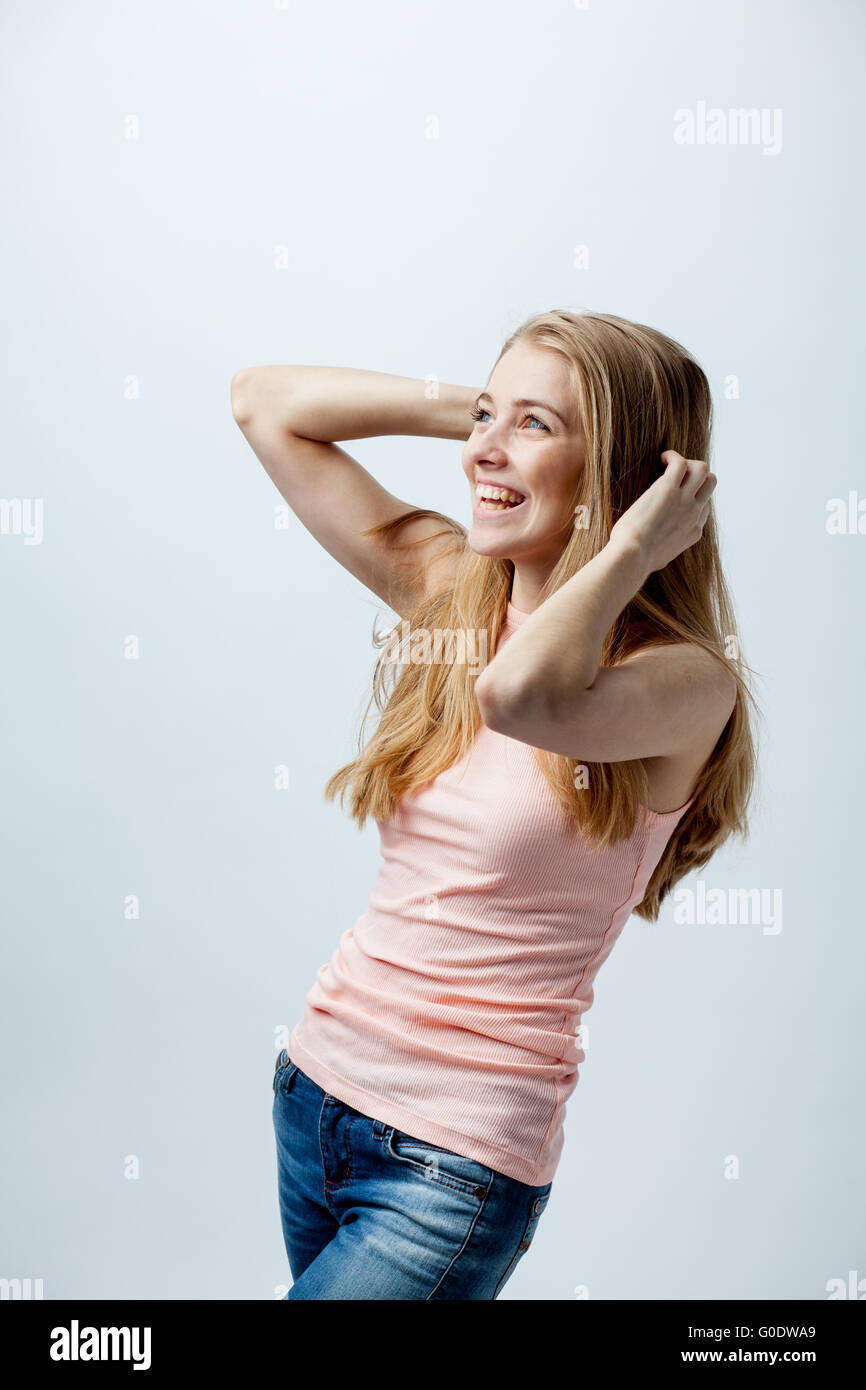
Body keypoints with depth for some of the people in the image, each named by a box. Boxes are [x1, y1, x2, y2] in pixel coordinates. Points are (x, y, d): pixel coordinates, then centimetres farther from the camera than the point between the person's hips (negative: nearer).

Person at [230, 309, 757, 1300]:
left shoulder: (687, 678, -15)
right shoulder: (448, 589, 1)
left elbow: (524, 696, -39)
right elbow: (262, 402, 4)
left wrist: (630, 547, -22)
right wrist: (475, 403, -2)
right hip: (315, 1080, 7)